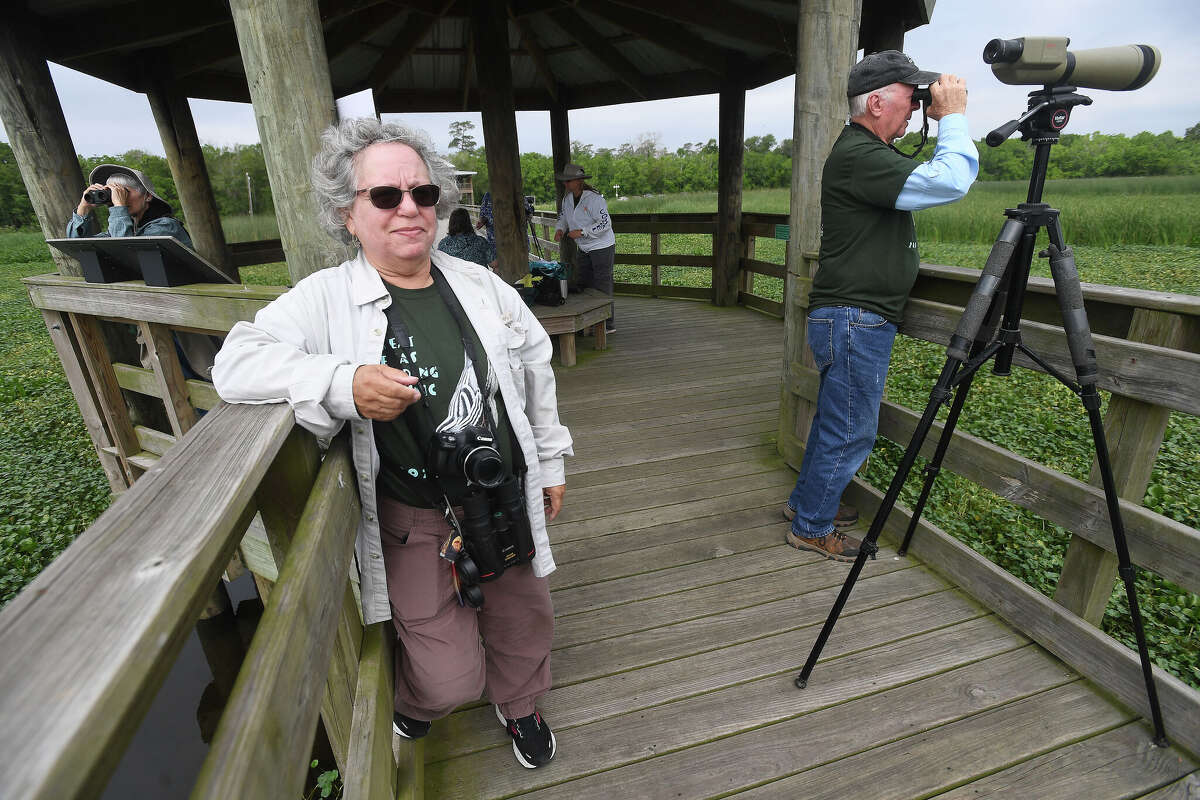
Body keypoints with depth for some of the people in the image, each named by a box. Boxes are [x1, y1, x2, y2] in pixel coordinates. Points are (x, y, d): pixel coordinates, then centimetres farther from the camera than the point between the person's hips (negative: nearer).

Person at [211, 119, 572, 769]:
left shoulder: (480, 285, 2)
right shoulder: (326, 298, -8)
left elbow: (536, 370, 10)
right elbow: (236, 363, -15)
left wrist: (549, 461, 13)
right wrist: (344, 383, -32)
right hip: (414, 520, -3)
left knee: (523, 620, 22)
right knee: (449, 677, 3)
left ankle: (519, 705, 57)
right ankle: (417, 698, 45)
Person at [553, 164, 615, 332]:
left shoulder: (594, 198, -19)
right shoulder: (567, 198, 5)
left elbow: (605, 223, -23)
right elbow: (563, 216, 21)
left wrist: (581, 232, -25)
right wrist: (559, 229, -1)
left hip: (602, 247, -8)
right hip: (584, 249, 9)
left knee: (602, 286, -6)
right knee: (584, 284, 13)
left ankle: (609, 325, 2)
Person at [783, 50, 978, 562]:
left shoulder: (868, 152, 17)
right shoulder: (857, 156, -17)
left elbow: (928, 179, 27)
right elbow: (949, 183, -23)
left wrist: (943, 123, 17)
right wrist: (954, 117, -10)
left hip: (855, 317, 11)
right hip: (855, 320, -11)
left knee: (835, 420, 20)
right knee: (850, 432, -1)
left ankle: (805, 502, 35)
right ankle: (811, 528, 15)